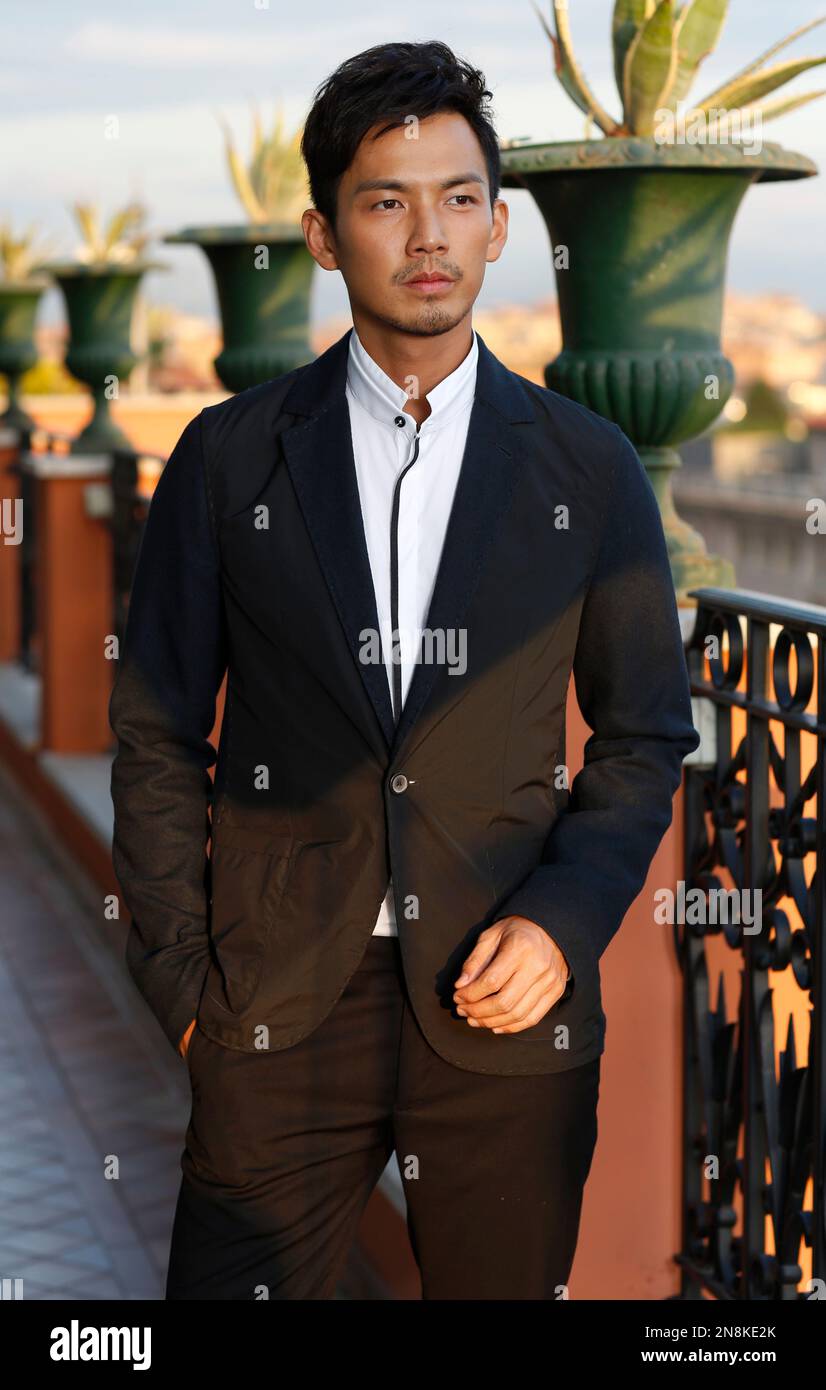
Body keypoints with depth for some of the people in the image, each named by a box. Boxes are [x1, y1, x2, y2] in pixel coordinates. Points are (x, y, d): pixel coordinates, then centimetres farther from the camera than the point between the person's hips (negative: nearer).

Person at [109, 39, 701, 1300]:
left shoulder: (588, 467, 4)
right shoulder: (230, 456, 2)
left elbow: (646, 737, 9)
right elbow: (158, 738, 5)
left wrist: (563, 919, -6)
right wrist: (179, 980, 1)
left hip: (501, 1002, 1)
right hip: (281, 1004, 0)